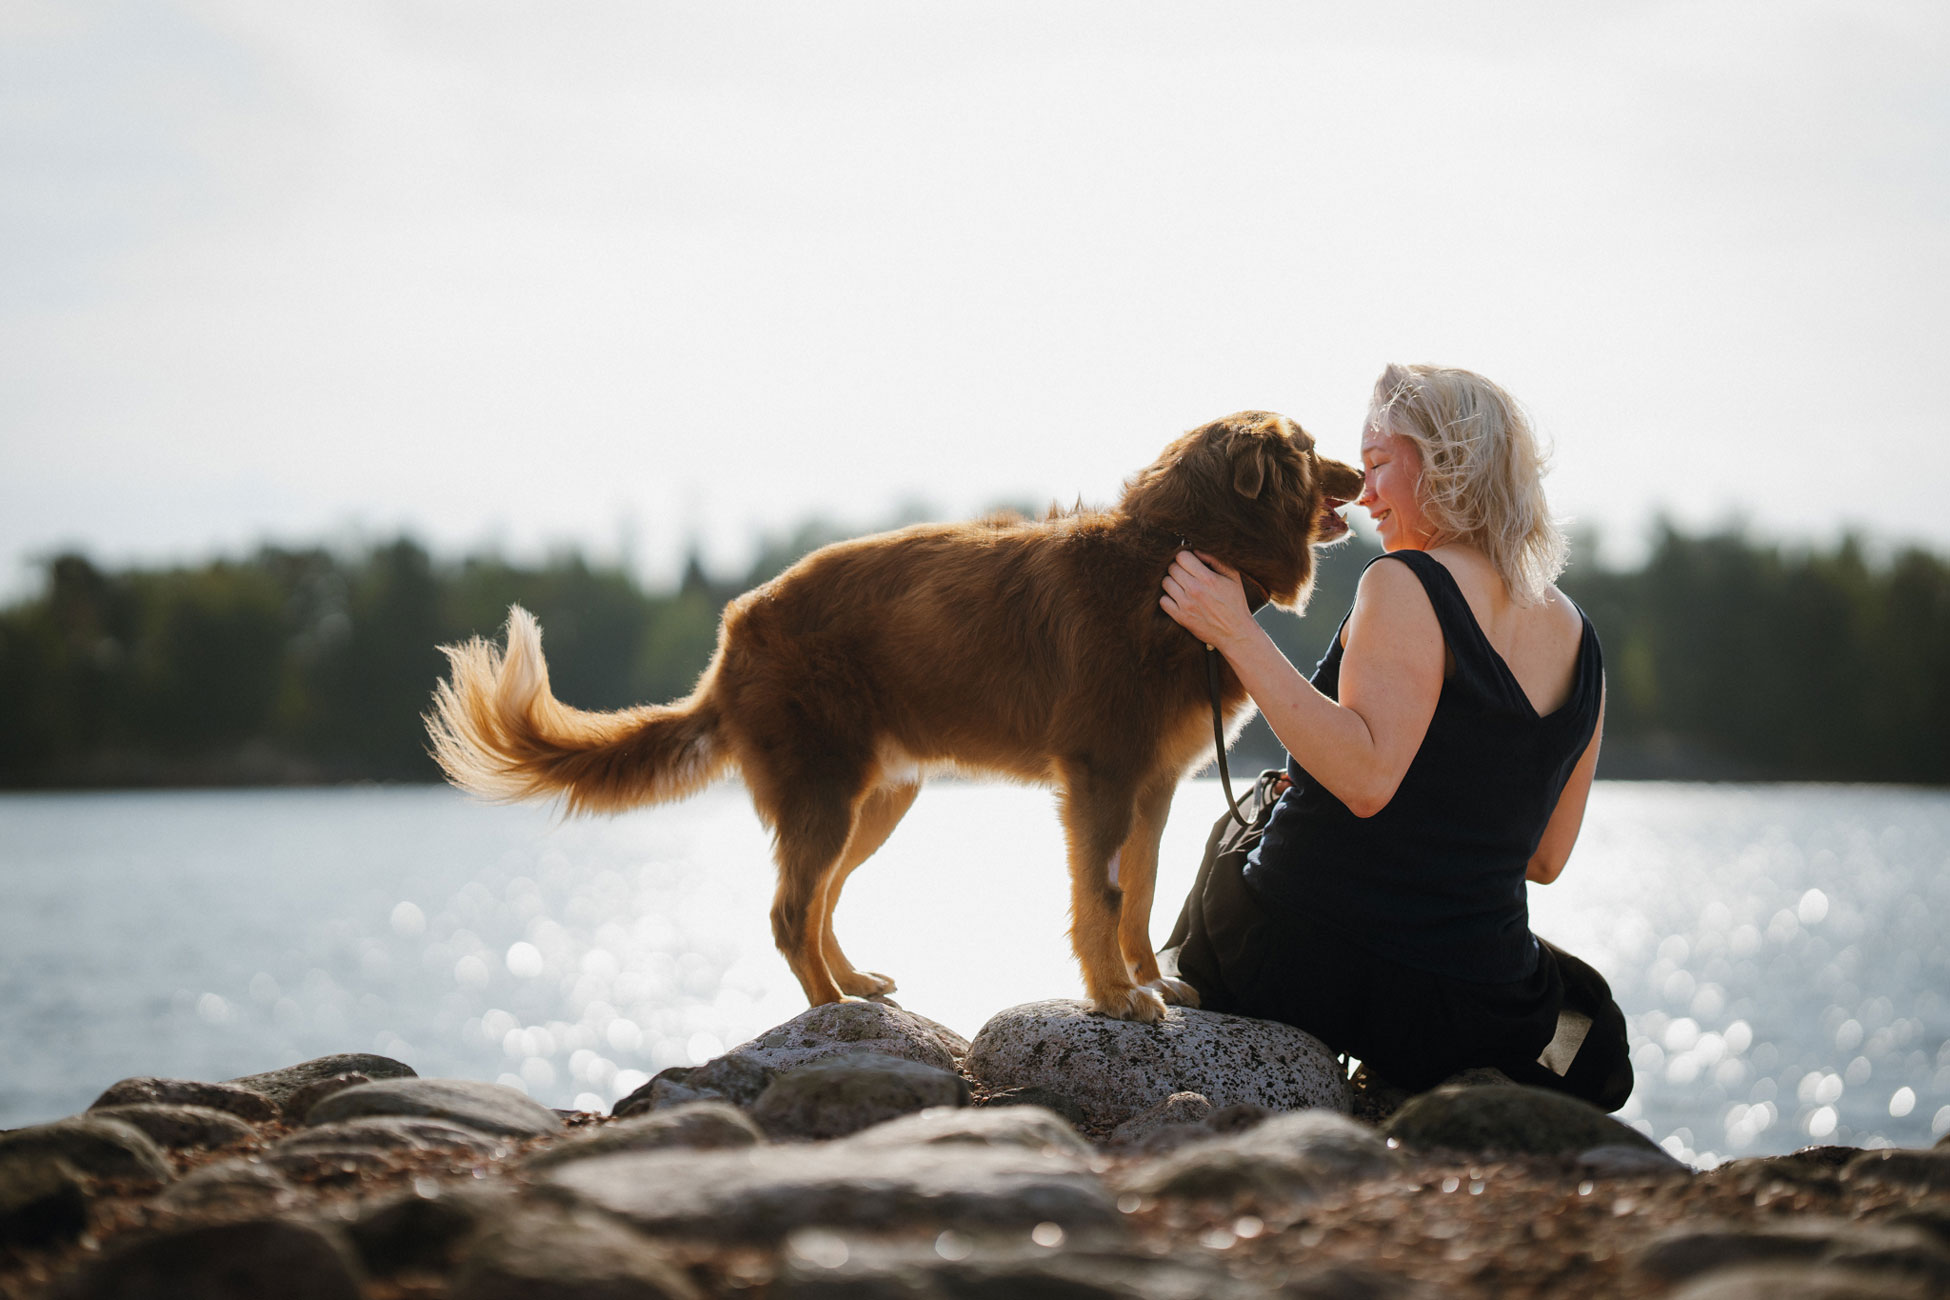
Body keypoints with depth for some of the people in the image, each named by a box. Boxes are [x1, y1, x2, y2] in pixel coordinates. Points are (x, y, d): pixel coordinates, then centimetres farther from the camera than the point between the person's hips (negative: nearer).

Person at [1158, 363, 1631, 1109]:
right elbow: (1545, 859, 14)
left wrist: (1238, 636, -21)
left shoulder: (1407, 584, -12)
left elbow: (1366, 778, -24)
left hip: (1311, 961, -5)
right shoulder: (1576, 640, 9)